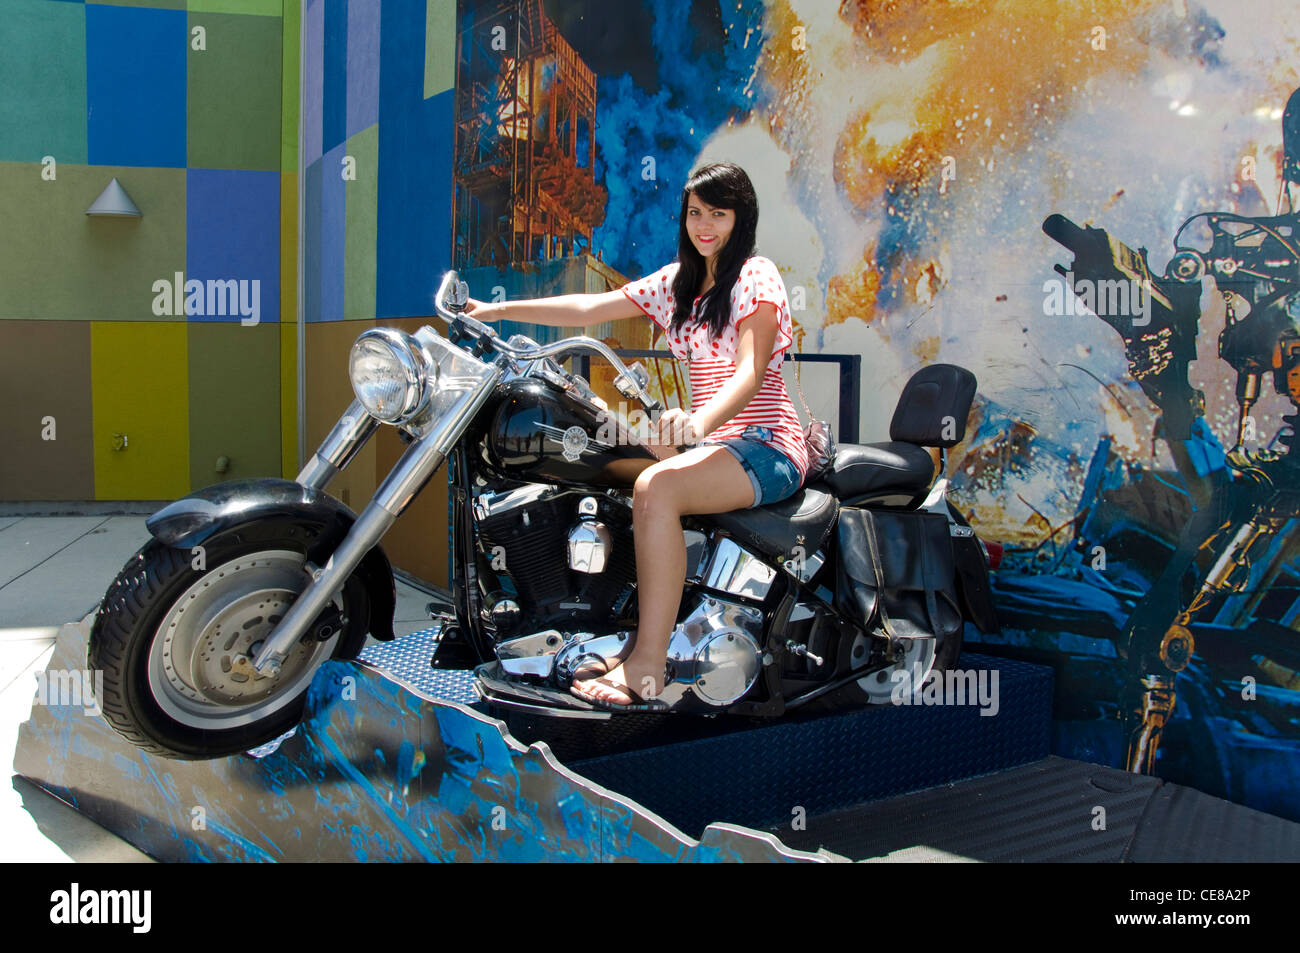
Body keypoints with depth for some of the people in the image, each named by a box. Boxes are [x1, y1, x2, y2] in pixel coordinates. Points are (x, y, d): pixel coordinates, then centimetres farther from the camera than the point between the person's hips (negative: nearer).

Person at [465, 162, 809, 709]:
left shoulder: (756, 276, -6)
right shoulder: (675, 281, 17)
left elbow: (751, 371, -23)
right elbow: (590, 308, 11)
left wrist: (700, 421, -43)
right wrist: (499, 310, 3)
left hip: (767, 444, -8)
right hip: (709, 437, 8)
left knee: (656, 488, -32)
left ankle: (646, 669, -29)